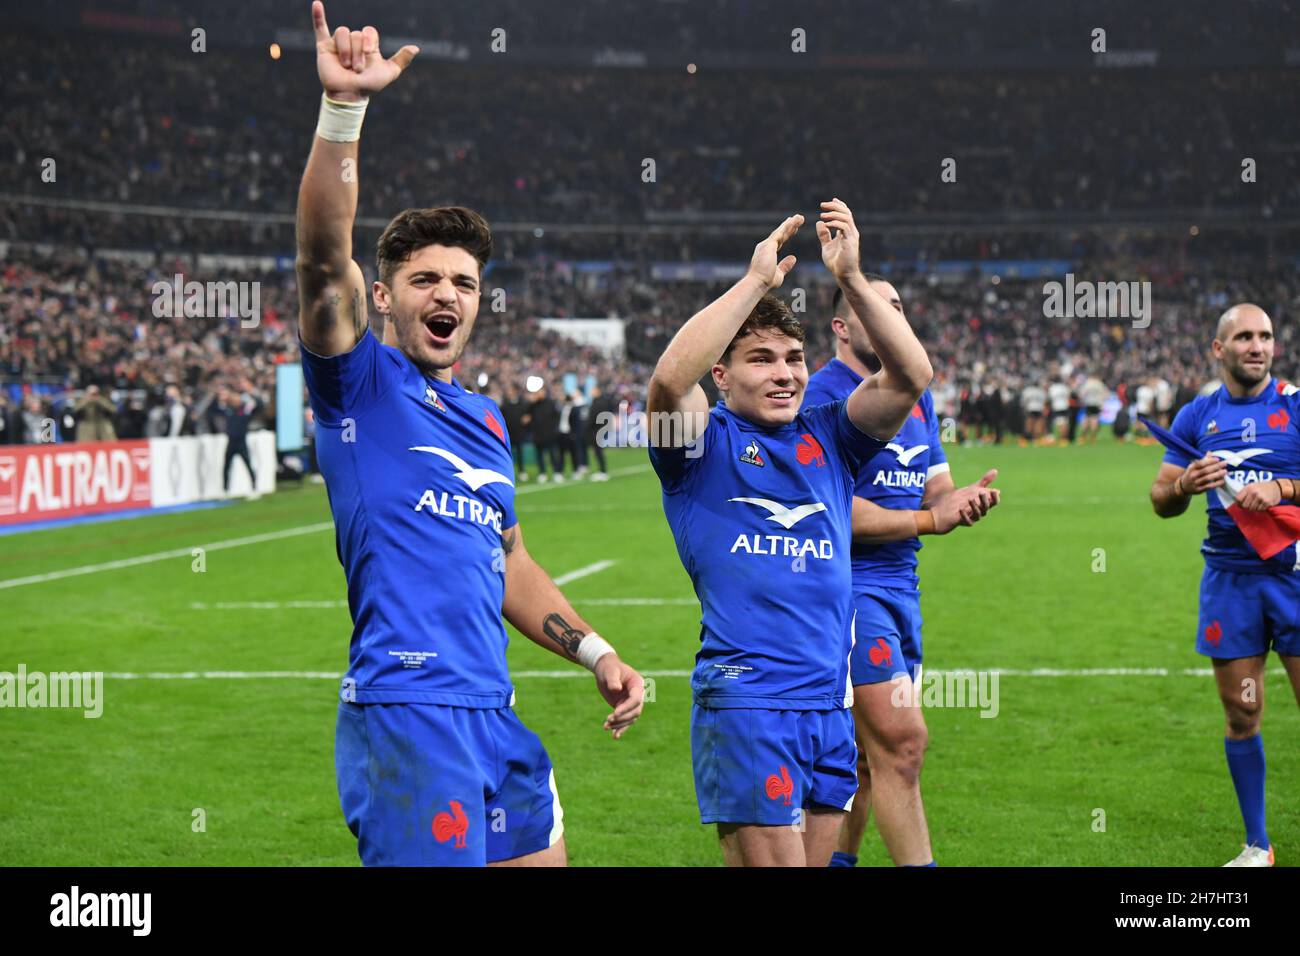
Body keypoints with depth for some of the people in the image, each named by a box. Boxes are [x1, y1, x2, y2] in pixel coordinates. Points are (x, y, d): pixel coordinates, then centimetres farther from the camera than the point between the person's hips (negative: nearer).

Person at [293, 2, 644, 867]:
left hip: (494, 711, 8)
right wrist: (343, 106, -29)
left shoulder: (487, 421, 21)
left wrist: (596, 652, 17)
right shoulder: (363, 382, 0)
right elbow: (325, 254, -17)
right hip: (406, 708, -8)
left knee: (543, 857, 11)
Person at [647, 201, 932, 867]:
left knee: (815, 858, 12)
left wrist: (850, 278, -6)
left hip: (831, 704, 6)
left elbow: (911, 376, 3)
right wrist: (756, 279, -15)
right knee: (770, 860, -9)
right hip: (745, 700, -5)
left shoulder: (826, 437, 15)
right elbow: (670, 377, -20)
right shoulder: (706, 440, 2)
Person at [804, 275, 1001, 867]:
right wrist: (928, 520, -15)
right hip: (846, 583, -8)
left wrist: (967, 499, -6)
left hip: (900, 586, 8)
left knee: (866, 747, 12)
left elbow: (936, 490, 18)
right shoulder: (822, 396, -11)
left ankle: (834, 859, 22)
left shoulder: (917, 396, 16)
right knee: (901, 740, -13)